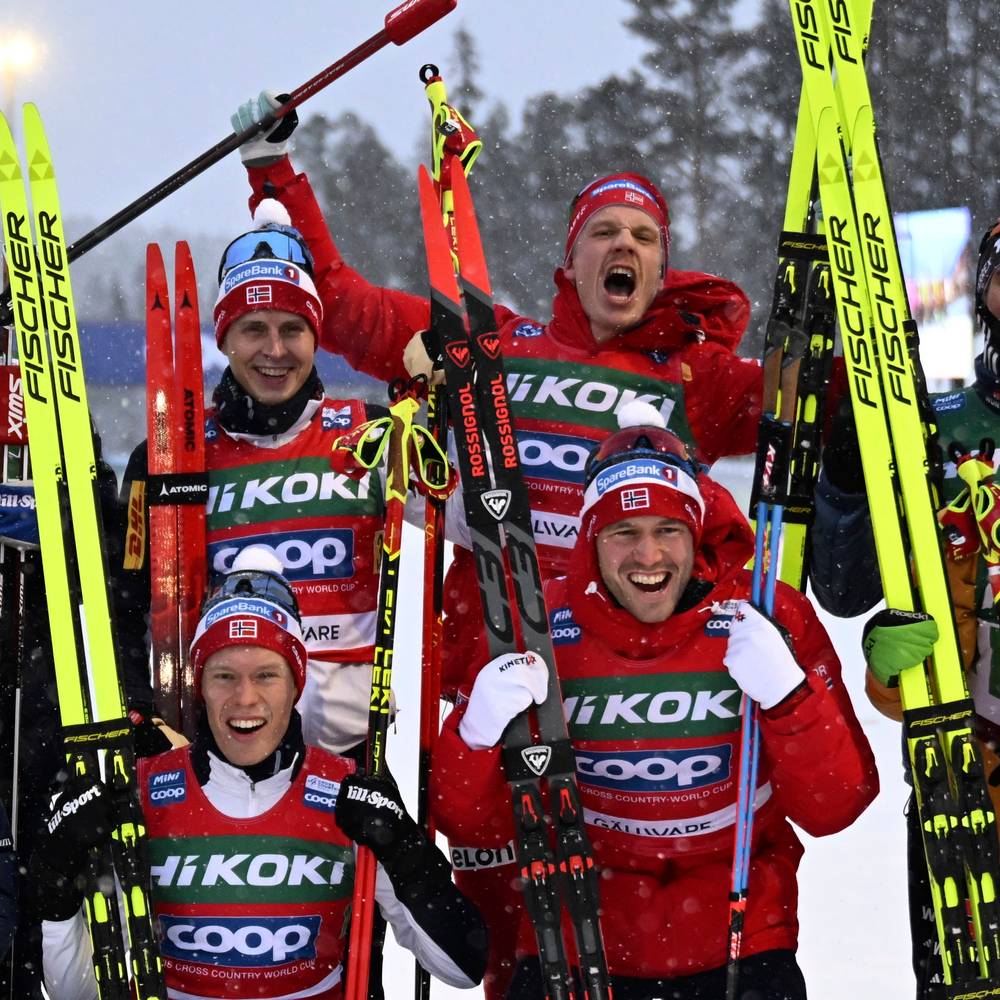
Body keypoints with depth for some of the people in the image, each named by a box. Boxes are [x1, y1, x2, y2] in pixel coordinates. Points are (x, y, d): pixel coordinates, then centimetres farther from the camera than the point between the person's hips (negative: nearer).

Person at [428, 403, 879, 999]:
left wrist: (789, 697, -24)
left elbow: (835, 810, -9)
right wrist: (479, 731, -23)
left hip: (737, 937, 0)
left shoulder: (768, 621, -6)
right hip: (576, 937, 0)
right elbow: (472, 825, -4)